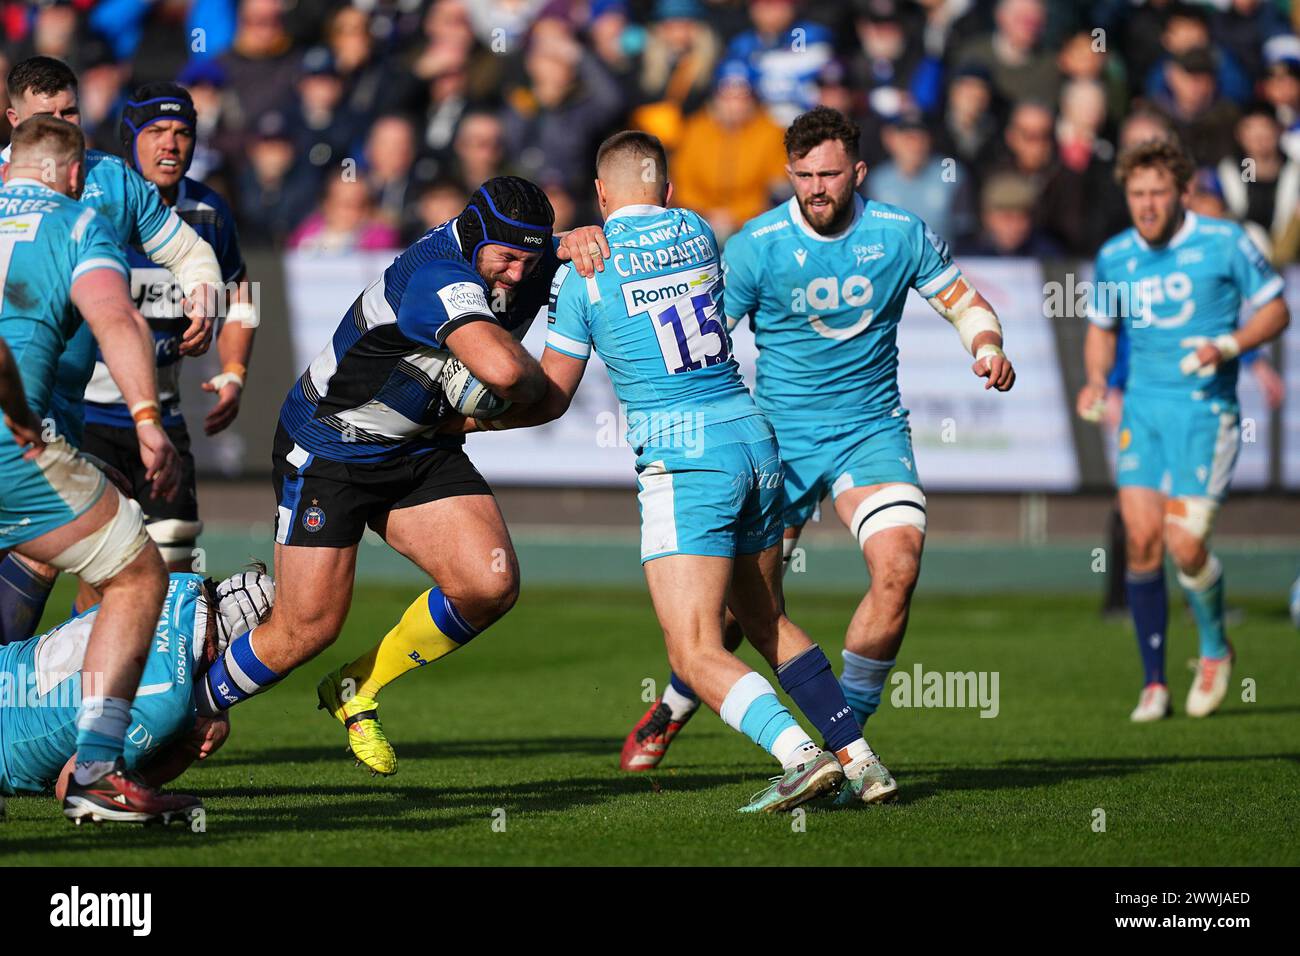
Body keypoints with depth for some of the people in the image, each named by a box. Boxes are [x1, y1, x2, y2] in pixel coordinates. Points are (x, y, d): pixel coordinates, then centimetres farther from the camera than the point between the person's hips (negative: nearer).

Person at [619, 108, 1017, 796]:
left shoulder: (900, 235, -5)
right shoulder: (757, 246, -11)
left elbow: (964, 301, 7)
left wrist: (986, 345, -14)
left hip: (871, 429, 1)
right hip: (780, 435, -1)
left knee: (897, 566, -21)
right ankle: (671, 710, 29)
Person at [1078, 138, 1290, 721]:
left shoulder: (1223, 242, -5)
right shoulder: (1114, 257, 8)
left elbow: (1275, 310, 2)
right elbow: (1101, 327, 24)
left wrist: (1227, 347, -15)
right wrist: (1096, 379, 5)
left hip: (1205, 408, -4)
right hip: (1142, 407, 4)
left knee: (1185, 545, -12)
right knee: (1142, 536, -8)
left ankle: (1214, 649, 17)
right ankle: (1154, 683, 2)